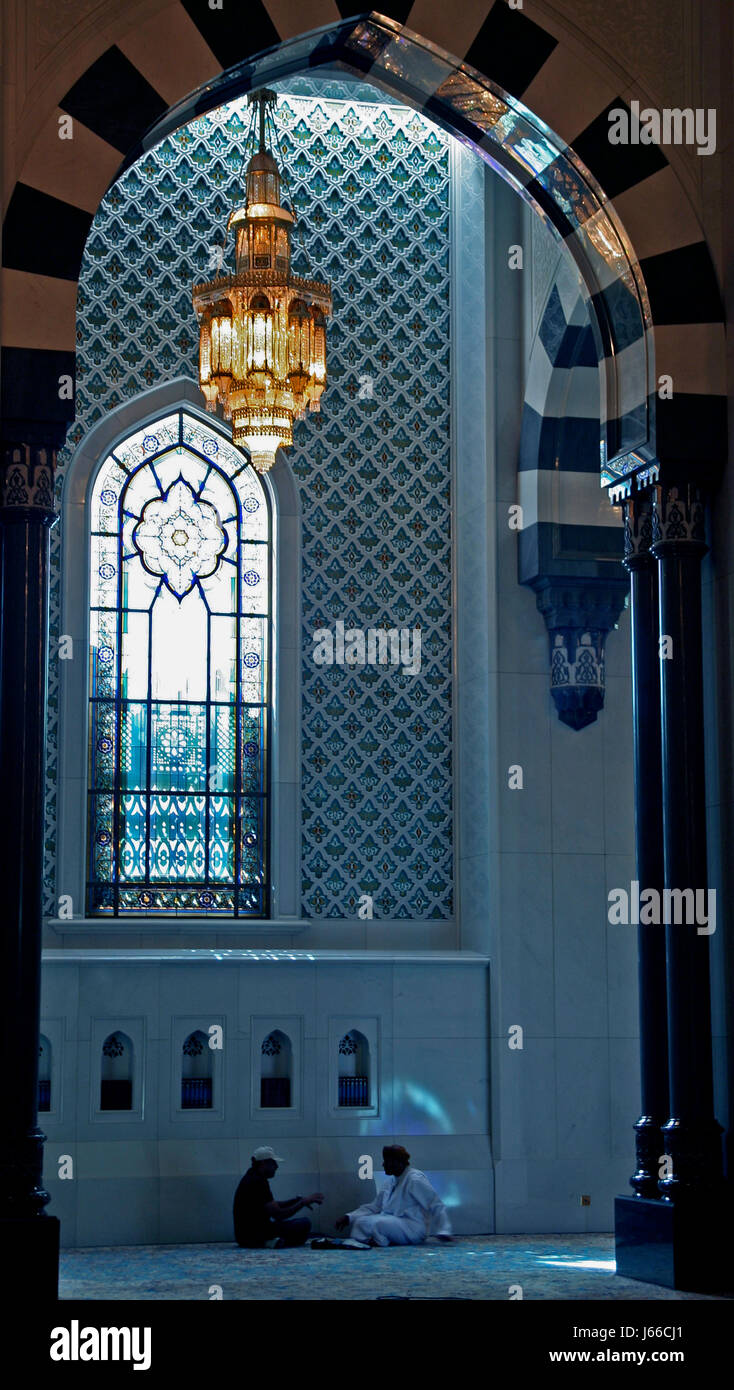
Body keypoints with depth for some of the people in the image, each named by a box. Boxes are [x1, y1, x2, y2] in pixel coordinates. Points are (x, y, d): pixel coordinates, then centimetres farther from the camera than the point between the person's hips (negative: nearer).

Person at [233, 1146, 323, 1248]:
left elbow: (275, 1206, 21)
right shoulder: (258, 1182, -17)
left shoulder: (251, 1178, 15)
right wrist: (303, 1202, -10)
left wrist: (298, 1200, 10)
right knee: (304, 1223, -12)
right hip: (254, 1235, -10)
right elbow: (278, 1214, -18)